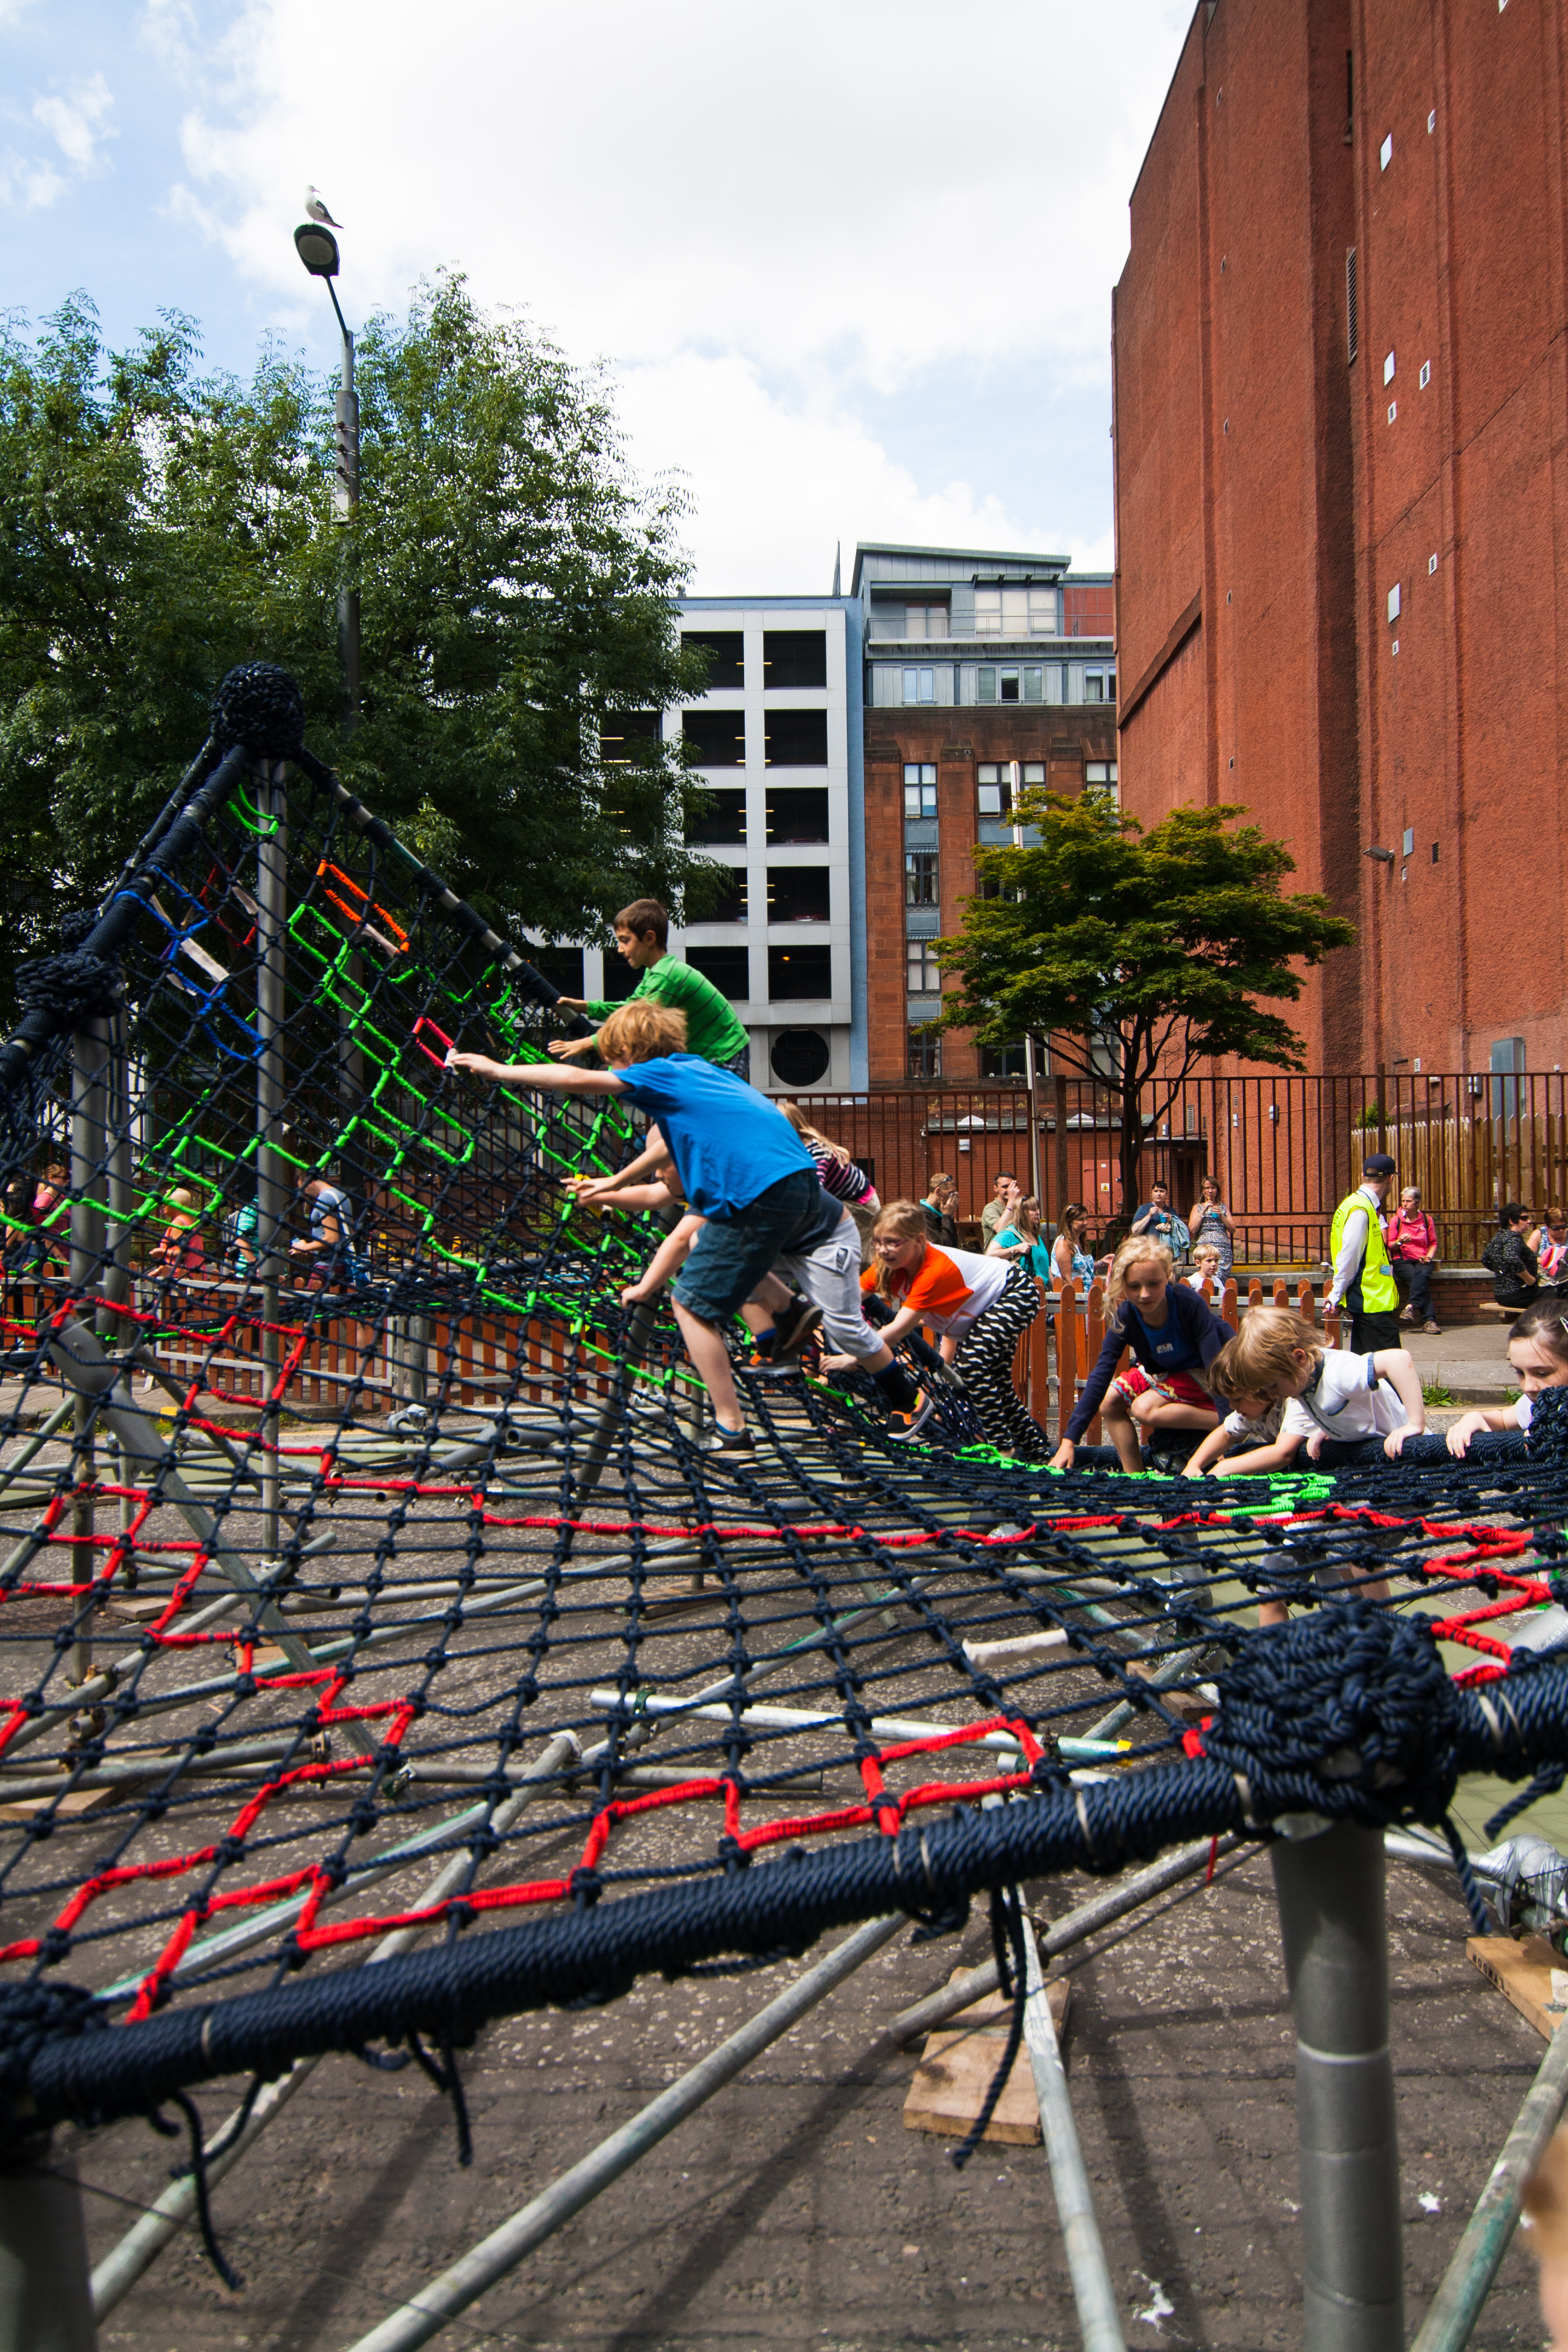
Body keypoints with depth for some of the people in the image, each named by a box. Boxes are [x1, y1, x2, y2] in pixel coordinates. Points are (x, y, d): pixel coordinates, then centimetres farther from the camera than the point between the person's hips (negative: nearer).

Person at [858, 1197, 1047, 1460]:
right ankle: (1033, 1446, 31)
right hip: (979, 1308, 9)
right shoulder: (889, 1264, -19)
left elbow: (899, 1328, -48)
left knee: (972, 1365, -25)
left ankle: (1004, 1448, -15)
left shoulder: (935, 1270, -41)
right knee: (993, 1378, 12)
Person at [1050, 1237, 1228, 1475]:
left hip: (1201, 1373, -6)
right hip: (1162, 1372, 6)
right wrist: (1069, 1441, -27)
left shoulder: (1189, 1303, -31)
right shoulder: (1124, 1317, -20)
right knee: (1109, 1400, -11)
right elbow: (1100, 1375, -22)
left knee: (1144, 1408, -25)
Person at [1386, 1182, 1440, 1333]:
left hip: (1422, 1260, 2)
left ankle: (1411, 1307, -46)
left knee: (1422, 1274, -36)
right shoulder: (1396, 1220, 5)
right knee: (1420, 1281, -31)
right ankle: (1428, 1320, -37)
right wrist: (1400, 1242, -17)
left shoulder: (1427, 1220, 10)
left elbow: (1433, 1243, 16)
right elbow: (1390, 1245, 6)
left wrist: (1430, 1256, -4)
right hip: (1402, 1260, -2)